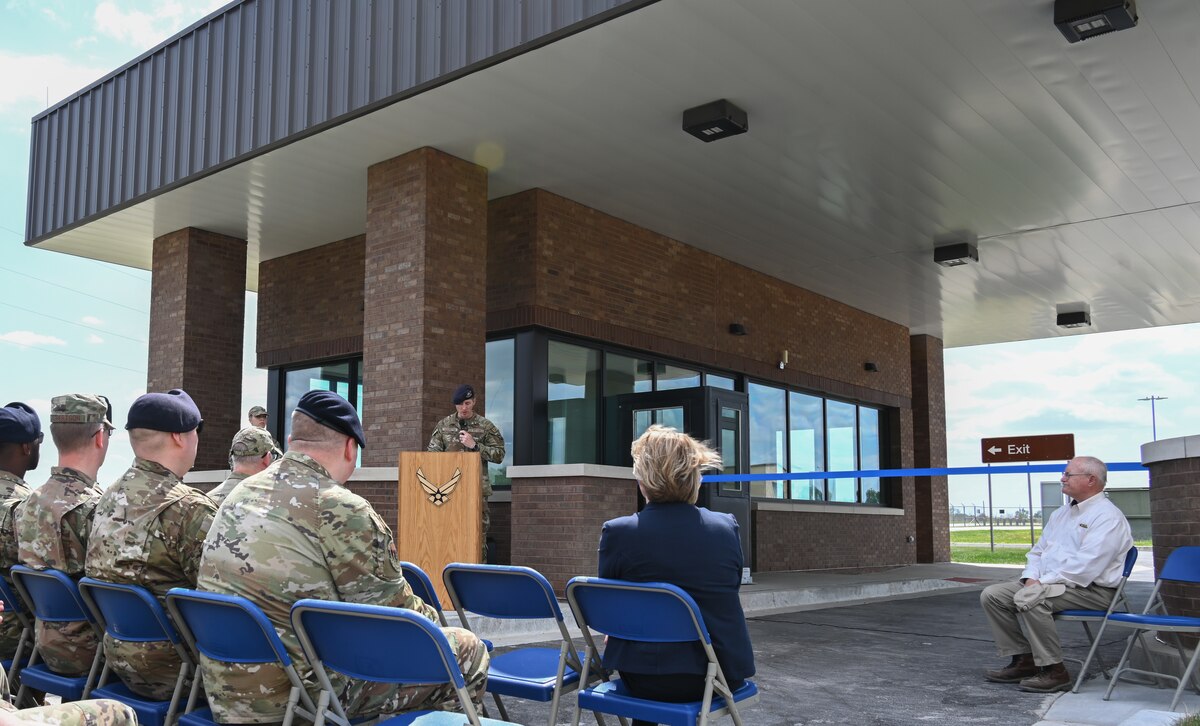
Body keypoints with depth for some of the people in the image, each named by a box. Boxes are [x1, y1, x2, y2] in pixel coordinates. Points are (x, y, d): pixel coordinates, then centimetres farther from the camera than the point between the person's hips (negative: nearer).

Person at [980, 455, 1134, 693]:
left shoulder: (1107, 517, -11)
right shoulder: (1060, 514, 19)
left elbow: (1085, 567, -22)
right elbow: (1038, 551, 21)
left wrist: (1043, 583, -19)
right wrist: (1032, 578, 0)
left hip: (1090, 589, -9)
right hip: (1046, 583, 9)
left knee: (1029, 599, -34)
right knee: (991, 595, -5)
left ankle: (1054, 671, -21)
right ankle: (1024, 661, 1)